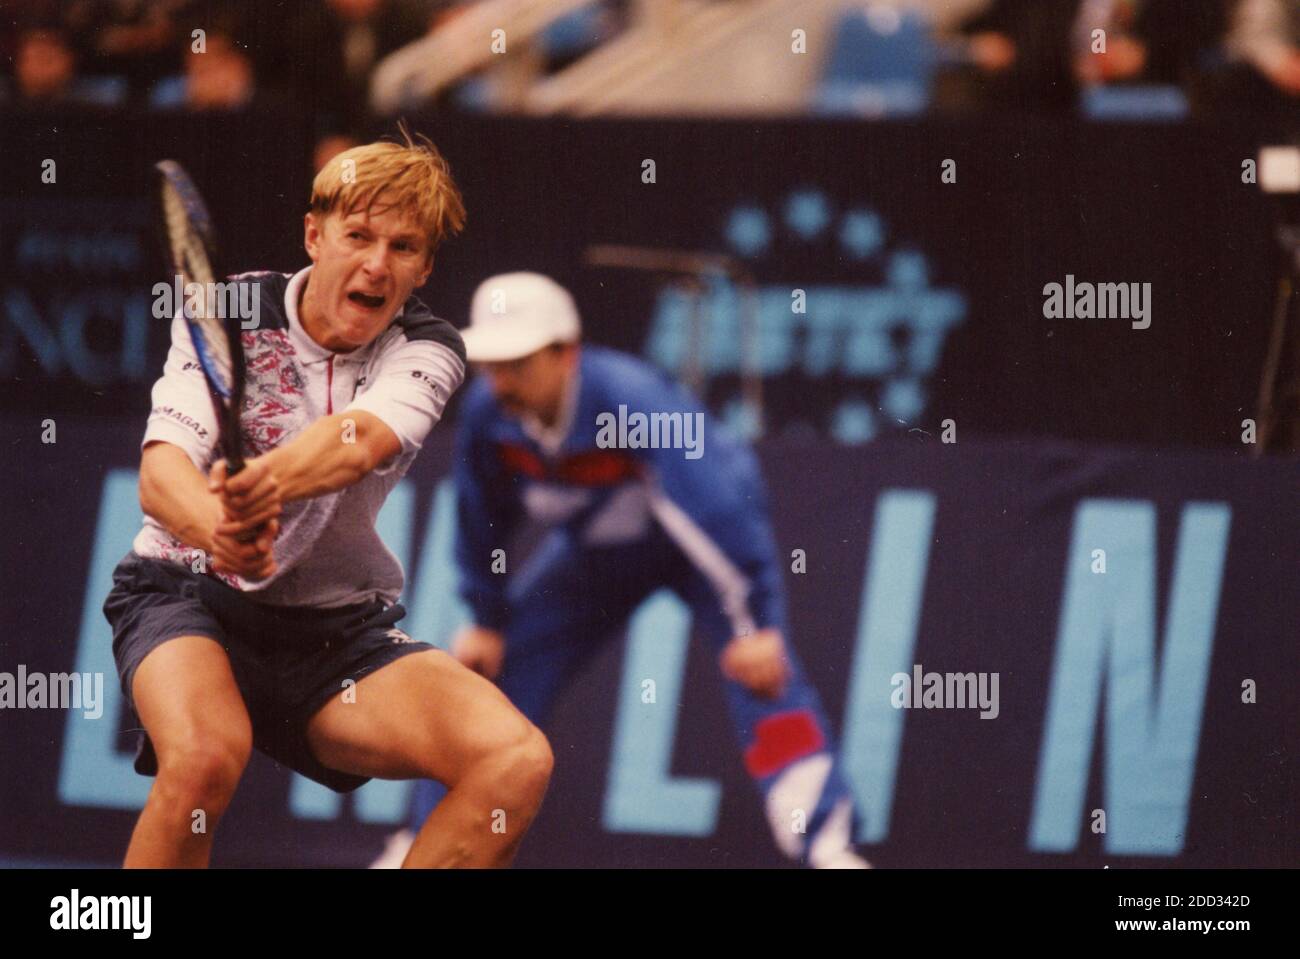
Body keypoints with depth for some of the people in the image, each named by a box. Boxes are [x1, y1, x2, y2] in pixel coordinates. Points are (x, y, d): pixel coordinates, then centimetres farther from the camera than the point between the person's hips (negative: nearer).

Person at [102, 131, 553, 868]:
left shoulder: (427, 349, -4)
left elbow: (361, 438, -28)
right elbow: (160, 473, -22)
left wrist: (271, 480, -52)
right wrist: (219, 529, -48)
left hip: (341, 630, 3)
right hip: (187, 593, -3)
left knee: (517, 763, -21)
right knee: (205, 758, -37)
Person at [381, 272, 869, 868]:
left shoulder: (631, 399, -38)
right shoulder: (488, 414, -22)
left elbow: (714, 503, -40)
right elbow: (482, 521, -3)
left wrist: (753, 624, -42)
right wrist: (487, 620, 3)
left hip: (698, 544, -5)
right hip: (593, 551, 5)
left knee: (761, 671, -26)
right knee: (489, 674, 1)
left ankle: (826, 846, -27)